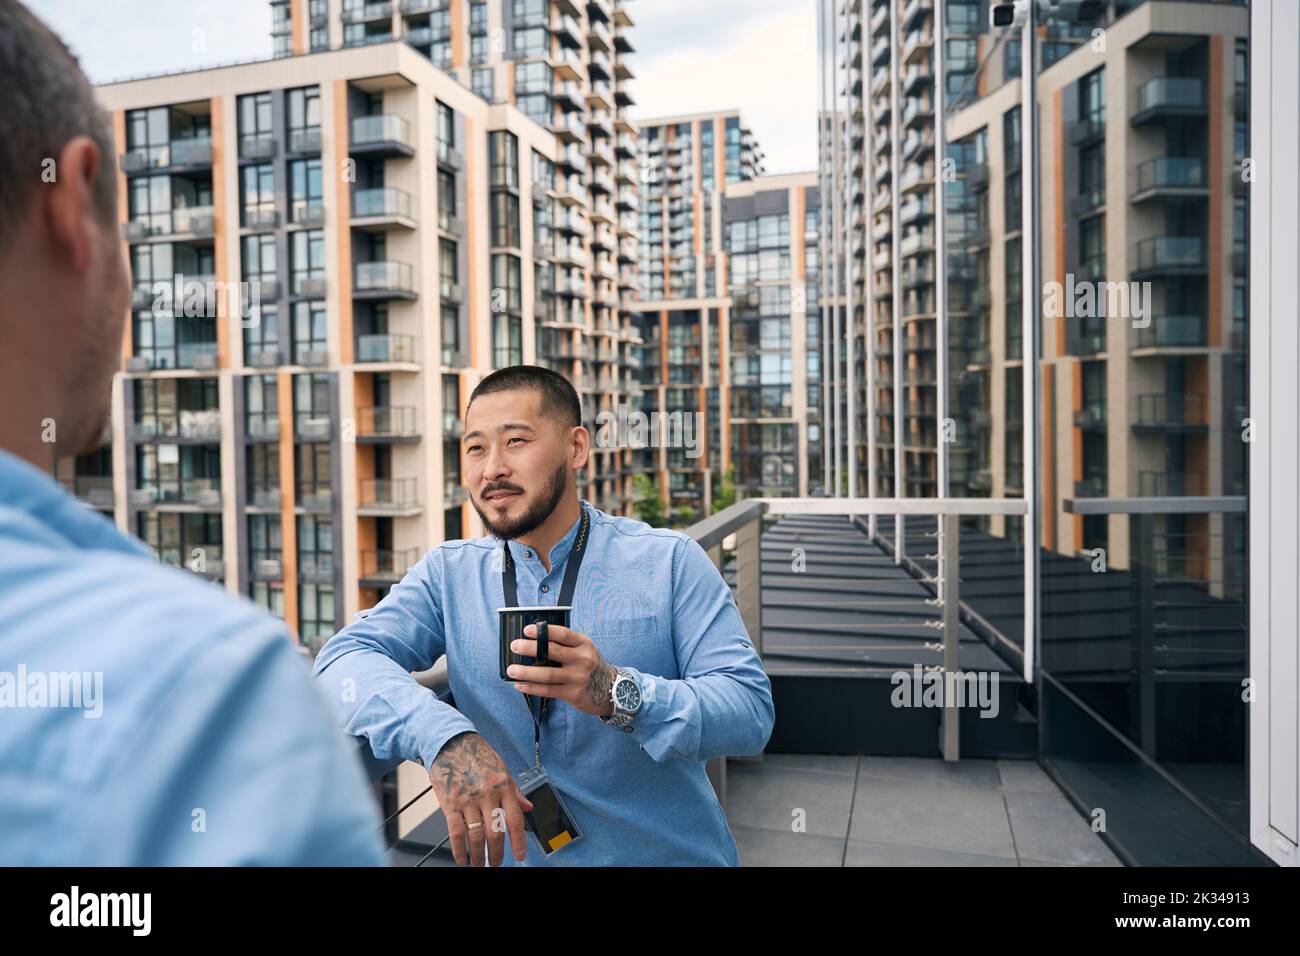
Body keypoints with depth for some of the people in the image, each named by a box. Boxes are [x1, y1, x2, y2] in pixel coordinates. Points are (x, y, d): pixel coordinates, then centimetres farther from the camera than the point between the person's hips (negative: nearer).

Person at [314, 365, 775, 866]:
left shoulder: (669, 561, -5)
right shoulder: (449, 574, 1)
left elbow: (752, 708, -11)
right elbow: (342, 661, -11)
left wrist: (619, 694, -26)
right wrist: (444, 736, -28)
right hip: (520, 854, 3)